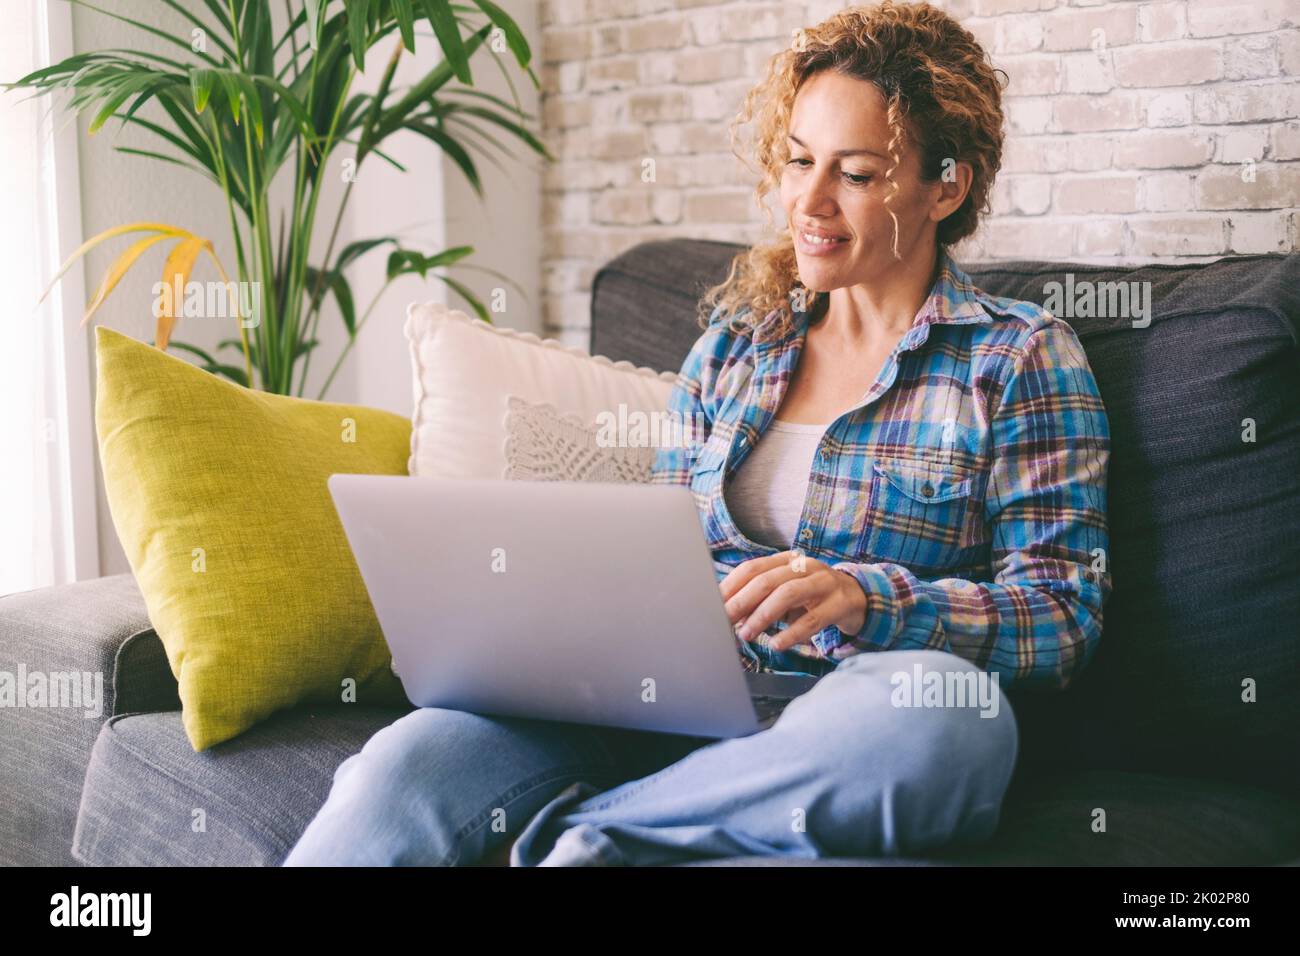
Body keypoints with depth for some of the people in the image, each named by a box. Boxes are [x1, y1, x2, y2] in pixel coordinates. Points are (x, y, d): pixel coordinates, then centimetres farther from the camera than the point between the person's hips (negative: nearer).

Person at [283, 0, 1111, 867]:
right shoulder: (737, 339, 19)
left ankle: (556, 834, -25)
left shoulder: (1021, 358, 5)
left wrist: (865, 599, -21)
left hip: (852, 727, -1)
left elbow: (1066, 615, -4)